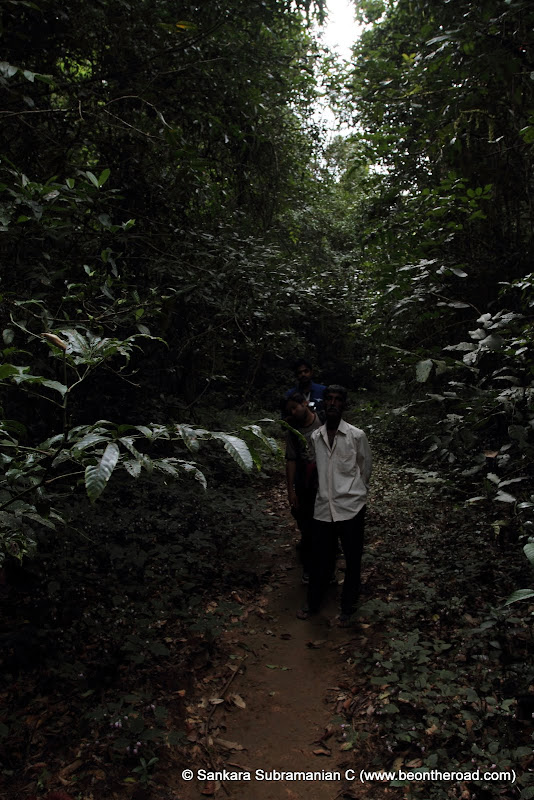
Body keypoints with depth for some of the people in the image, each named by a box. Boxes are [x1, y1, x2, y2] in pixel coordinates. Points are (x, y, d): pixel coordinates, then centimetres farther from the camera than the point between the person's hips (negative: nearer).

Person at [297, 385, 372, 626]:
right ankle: (313, 603, 33)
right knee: (320, 559, 14)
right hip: (323, 508, 3)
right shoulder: (315, 437, 3)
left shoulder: (356, 436, -6)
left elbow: (366, 466, 9)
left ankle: (347, 607, 29)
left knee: (352, 561, 10)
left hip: (351, 508, -2)